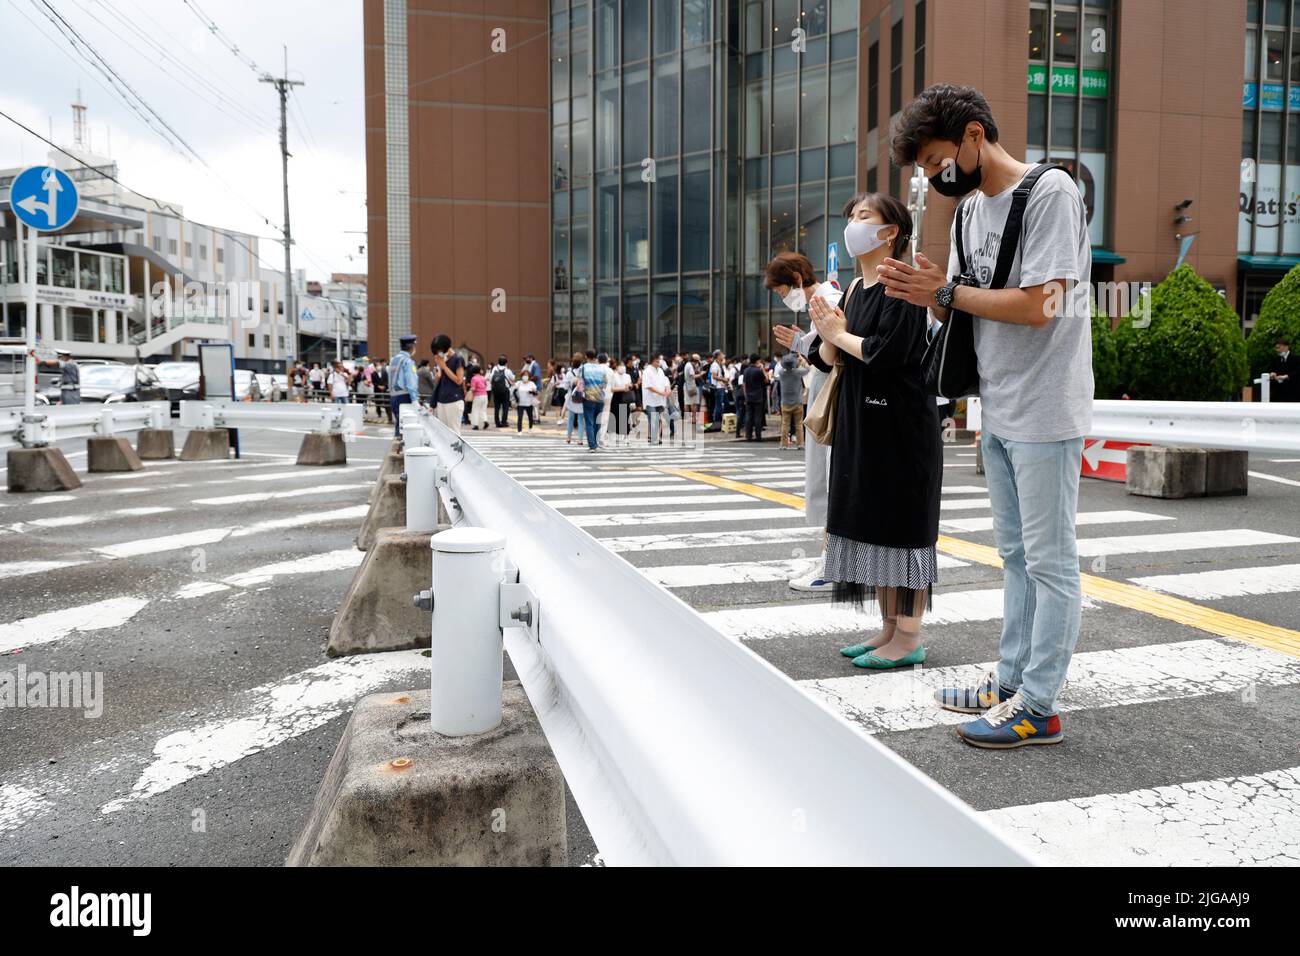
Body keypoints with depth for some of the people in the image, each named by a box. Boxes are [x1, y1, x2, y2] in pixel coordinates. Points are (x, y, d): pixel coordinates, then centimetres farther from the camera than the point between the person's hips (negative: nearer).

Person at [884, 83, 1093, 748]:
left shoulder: (1050, 192, -12)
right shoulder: (970, 209, 12)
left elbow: (1039, 306, -22)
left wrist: (946, 290, -14)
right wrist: (924, 295, -8)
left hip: (1044, 414, -8)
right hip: (998, 413, 8)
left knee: (1049, 561, 0)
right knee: (1015, 554, 15)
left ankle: (1038, 707, 9)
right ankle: (1012, 681, 26)